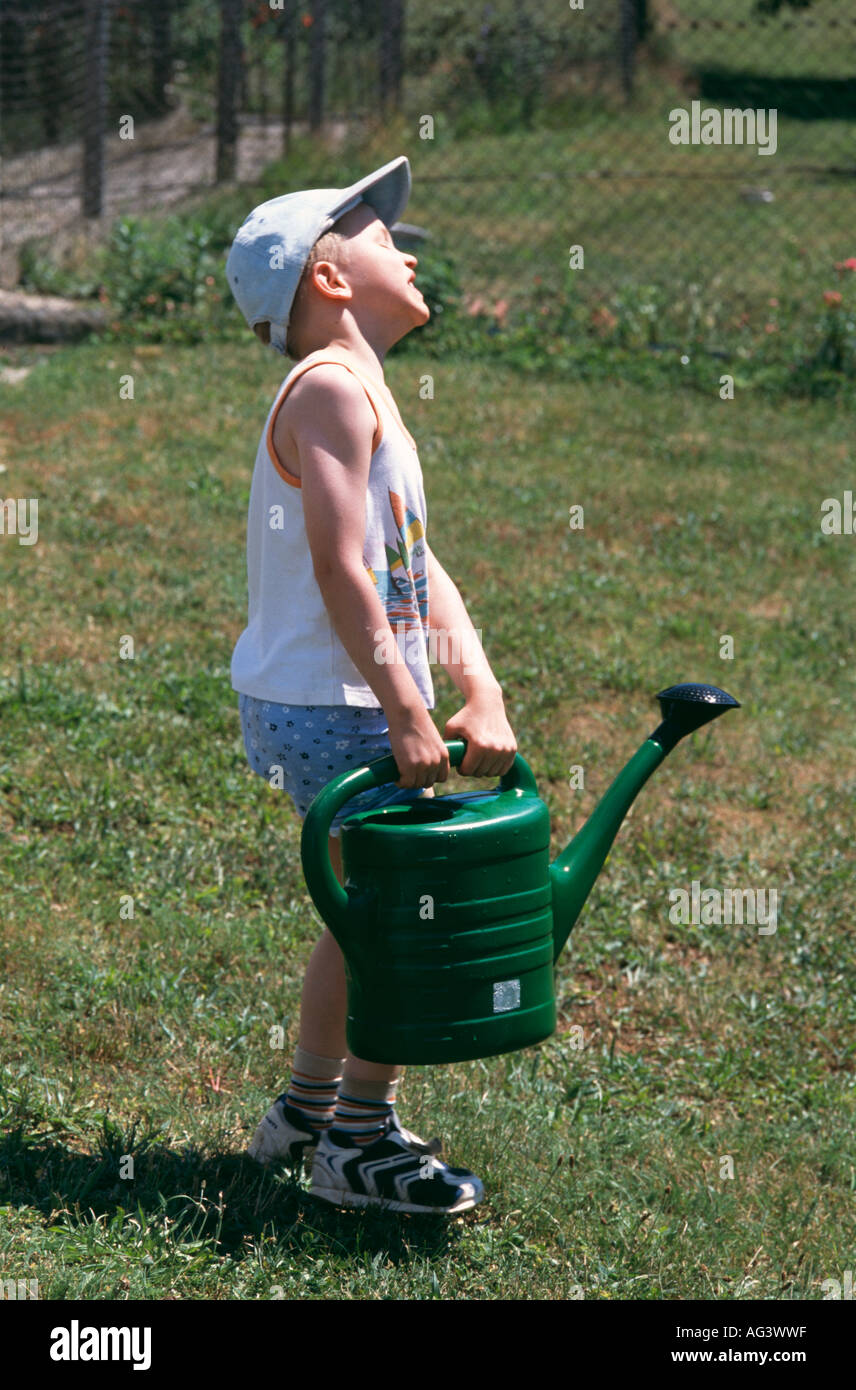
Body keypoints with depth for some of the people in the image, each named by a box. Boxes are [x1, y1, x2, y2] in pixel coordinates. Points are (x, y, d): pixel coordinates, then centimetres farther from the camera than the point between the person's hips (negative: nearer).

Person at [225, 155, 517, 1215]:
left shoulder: (362, 395, 17)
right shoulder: (332, 387, -16)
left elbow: (420, 569, 12)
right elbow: (340, 571, -22)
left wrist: (481, 690, 2)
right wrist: (407, 712, -21)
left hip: (321, 705, 10)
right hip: (332, 705, -10)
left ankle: (307, 1112, 34)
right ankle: (360, 1145, 7)